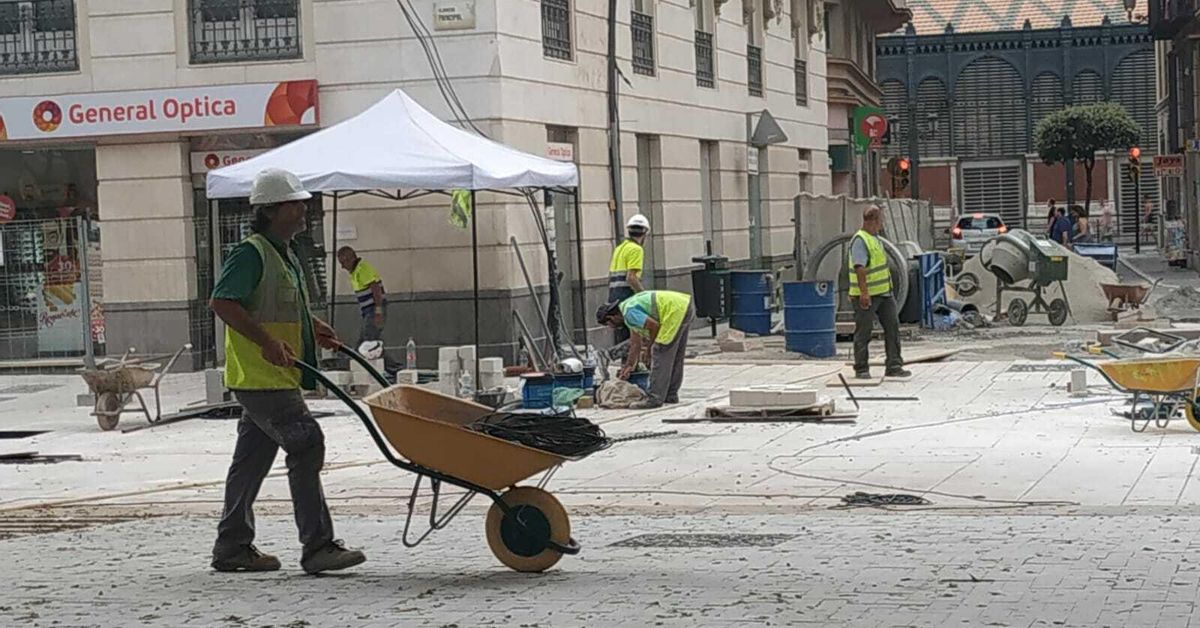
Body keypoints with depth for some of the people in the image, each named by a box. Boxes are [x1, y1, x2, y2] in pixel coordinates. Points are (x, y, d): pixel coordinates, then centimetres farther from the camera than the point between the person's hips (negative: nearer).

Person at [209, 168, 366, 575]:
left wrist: (314, 329, 16)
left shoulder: (285, 256, 18)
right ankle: (317, 546, -13)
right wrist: (267, 343, -27)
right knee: (306, 445, -14)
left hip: (277, 378, 10)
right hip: (260, 377, -10)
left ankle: (232, 547, 19)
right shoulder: (251, 253, -13)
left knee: (252, 458, 13)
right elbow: (222, 302, -23)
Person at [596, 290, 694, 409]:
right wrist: (629, 366, 34)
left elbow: (654, 325, -17)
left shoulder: (629, 312, -11)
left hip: (676, 310, -10)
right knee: (675, 356, 18)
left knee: (660, 353, -7)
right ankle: (671, 395, 26)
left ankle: (655, 398, -8)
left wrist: (650, 346, 0)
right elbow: (635, 344, 28)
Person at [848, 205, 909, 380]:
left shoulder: (875, 238, 16)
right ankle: (861, 370, 6)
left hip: (884, 293, 9)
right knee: (863, 332, -1)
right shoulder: (860, 240, -17)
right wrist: (864, 292, -30)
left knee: (892, 326, 5)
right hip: (866, 295, -9)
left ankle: (894, 366, 8)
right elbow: (859, 268, -25)